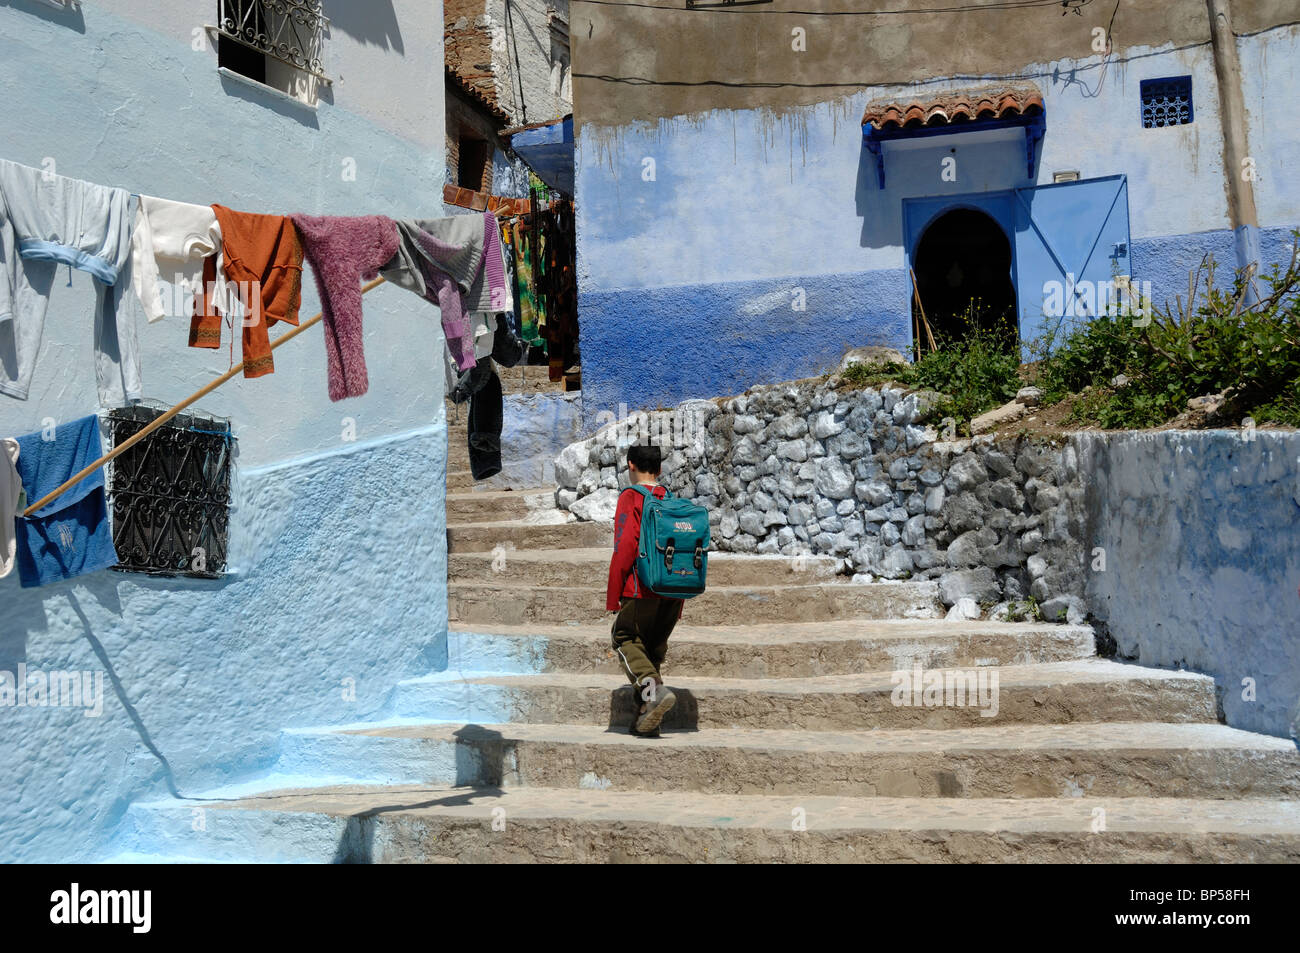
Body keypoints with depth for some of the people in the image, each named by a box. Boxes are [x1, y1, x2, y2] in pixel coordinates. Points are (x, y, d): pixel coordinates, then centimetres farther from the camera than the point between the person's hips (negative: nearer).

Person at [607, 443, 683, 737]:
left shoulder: (631, 498, -4)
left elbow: (624, 547, -12)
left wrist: (613, 596, -7)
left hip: (643, 589, -6)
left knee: (625, 638, 6)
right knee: (655, 646, 14)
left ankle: (654, 689, -18)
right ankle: (647, 720, 11)